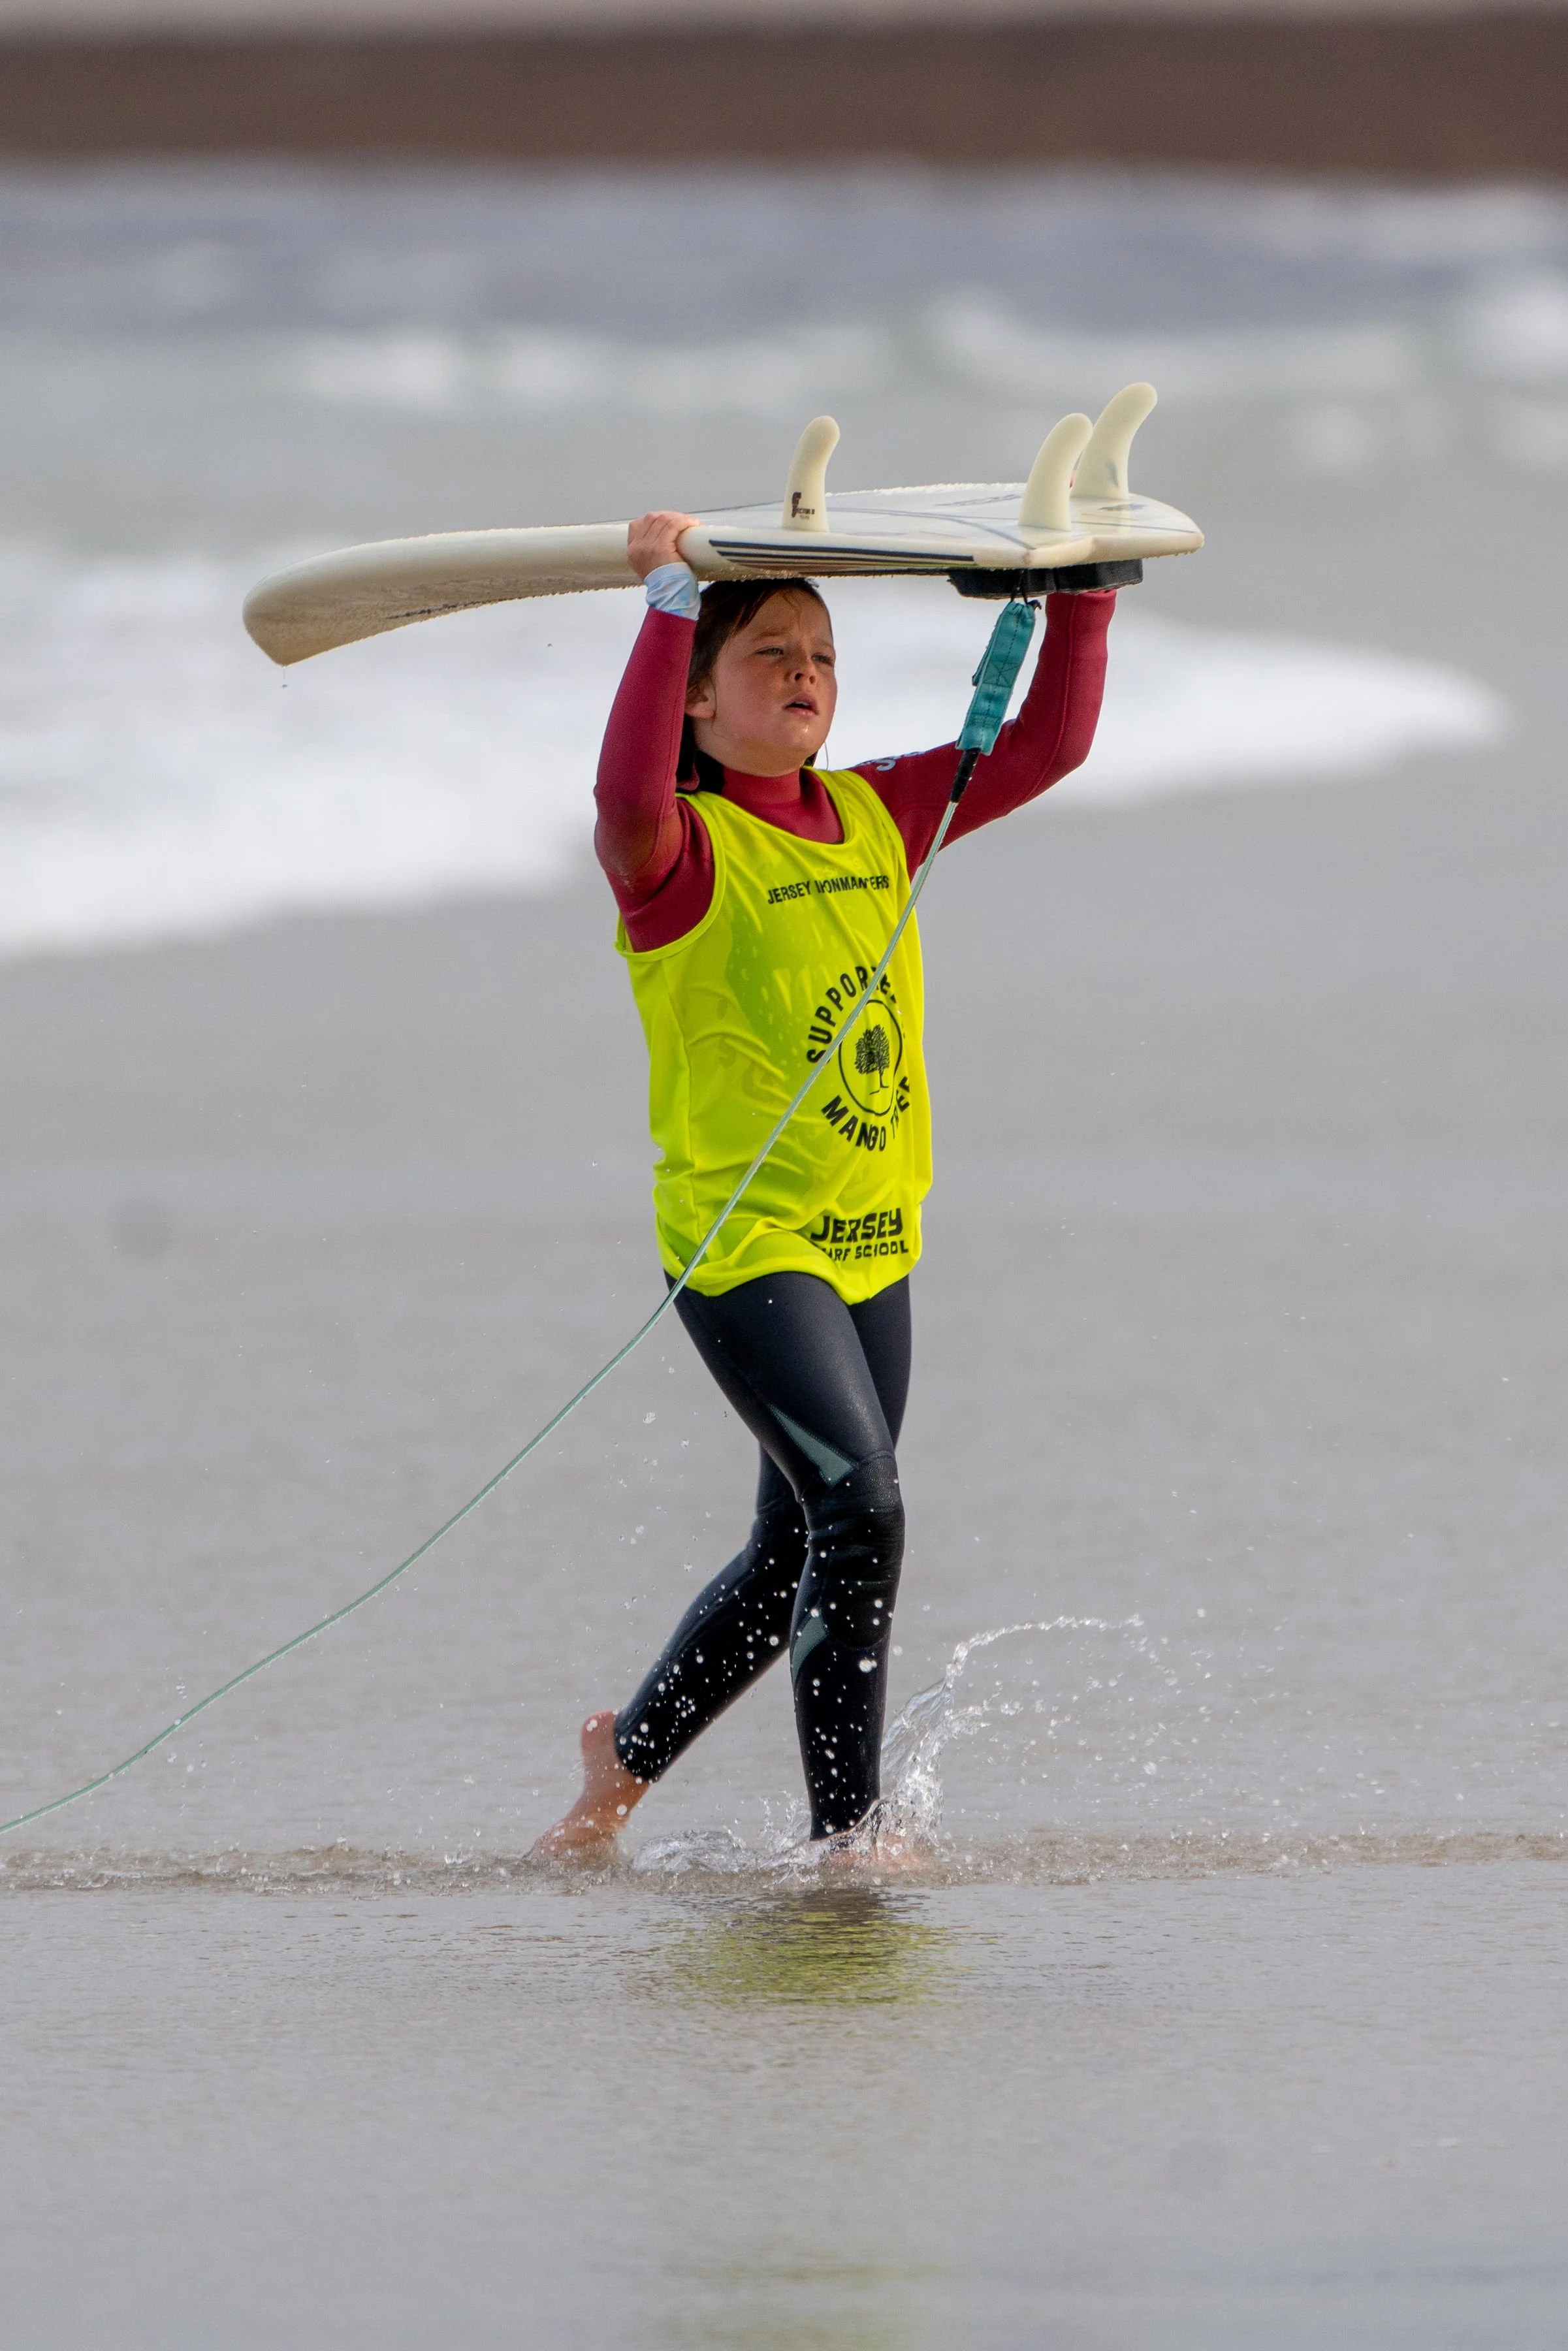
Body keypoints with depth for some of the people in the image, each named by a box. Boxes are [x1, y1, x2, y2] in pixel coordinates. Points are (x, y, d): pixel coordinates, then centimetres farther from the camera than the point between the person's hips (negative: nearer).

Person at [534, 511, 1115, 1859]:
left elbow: (1044, 747, 12)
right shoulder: (680, 852, -11)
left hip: (872, 1245, 7)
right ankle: (847, 1834, -11)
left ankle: (627, 1758, 34)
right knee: (859, 1511, -18)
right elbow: (629, 800, -34)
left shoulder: (879, 818, 9)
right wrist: (672, 604, -35)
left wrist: (1082, 599, 2)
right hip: (742, 1241, -7)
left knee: (797, 1554, 14)